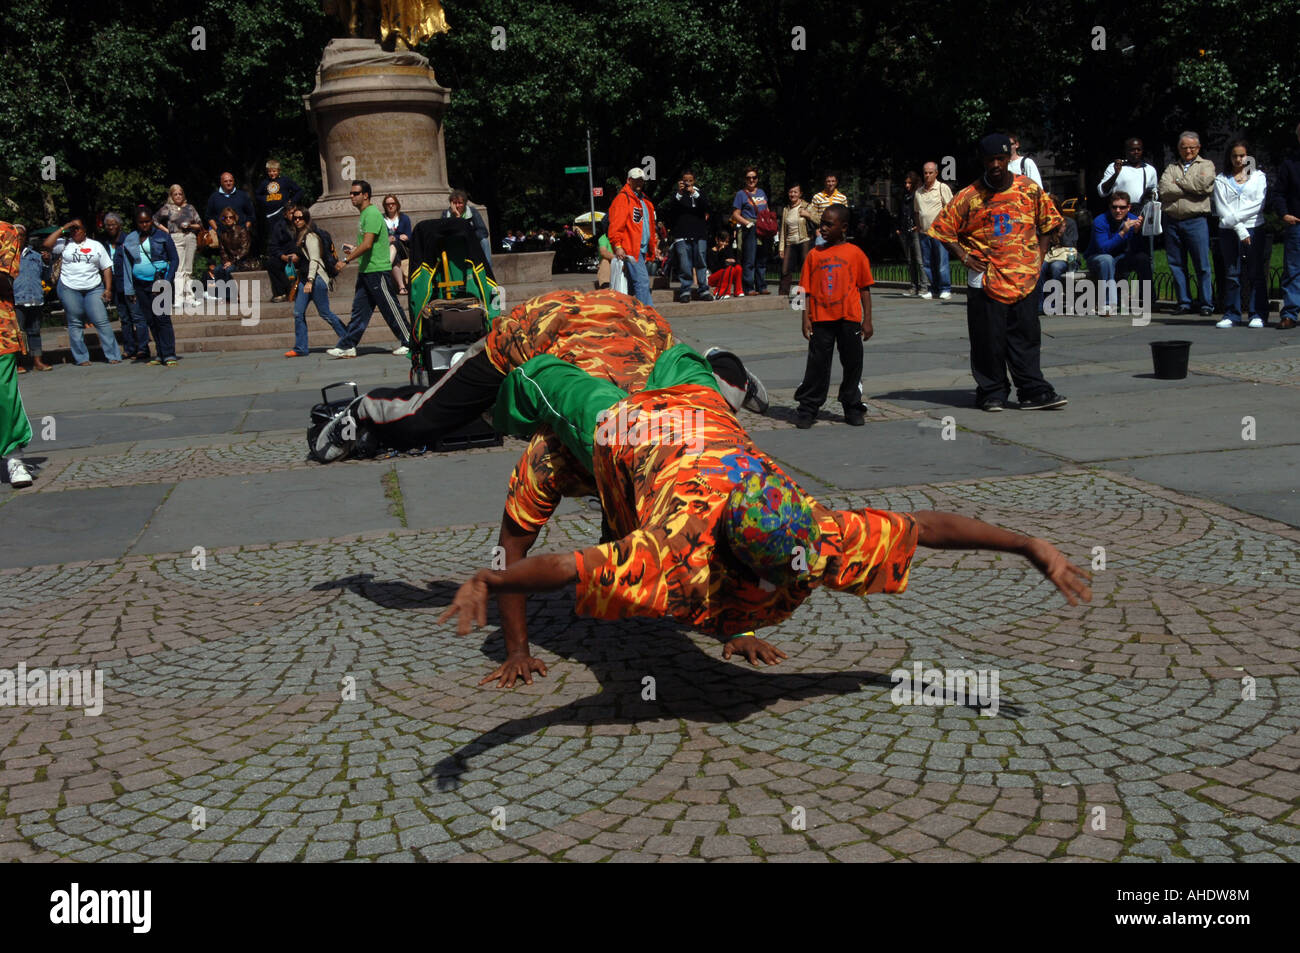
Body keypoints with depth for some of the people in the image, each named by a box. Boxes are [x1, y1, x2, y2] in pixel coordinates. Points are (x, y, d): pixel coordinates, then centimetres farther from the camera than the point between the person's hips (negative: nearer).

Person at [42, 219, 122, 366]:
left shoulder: (96, 246, 12)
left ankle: (113, 356, -6)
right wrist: (63, 228, -5)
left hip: (94, 289, 0)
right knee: (75, 324, 3)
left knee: (102, 321, -7)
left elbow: (107, 268, 11)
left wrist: (108, 289, 1)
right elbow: (47, 244, -9)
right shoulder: (65, 244, 7)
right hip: (70, 289, 0)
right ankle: (81, 358, 8)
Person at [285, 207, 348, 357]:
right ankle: (300, 348, 1)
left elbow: (314, 260, -17)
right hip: (304, 277, 9)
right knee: (298, 313, -1)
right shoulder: (298, 236, 18)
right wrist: (294, 258, 7)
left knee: (324, 313, -4)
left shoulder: (310, 236, -9)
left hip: (316, 278, -8)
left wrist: (310, 281, -25)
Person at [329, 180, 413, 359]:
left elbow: (367, 244, -22)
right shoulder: (364, 214, 17)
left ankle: (409, 343, 7)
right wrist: (354, 249, 14)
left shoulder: (372, 214, -15)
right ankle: (347, 346, 7)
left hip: (378, 271, -10)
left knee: (391, 309, -2)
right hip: (365, 271, 10)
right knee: (359, 310, 7)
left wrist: (346, 260, -18)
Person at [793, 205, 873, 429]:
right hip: (821, 319, 1)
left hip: (849, 319, -1)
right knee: (817, 365, 3)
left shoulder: (855, 253, 2)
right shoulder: (814, 255, 6)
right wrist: (806, 319, -1)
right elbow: (807, 290, 7)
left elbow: (864, 288, 4)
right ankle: (808, 409, 10)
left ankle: (853, 408, 20)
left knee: (852, 364, 7)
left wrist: (867, 320, 1)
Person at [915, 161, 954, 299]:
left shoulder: (942, 188, 1)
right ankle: (934, 289, 13)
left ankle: (945, 289, -2)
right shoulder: (918, 192, 16)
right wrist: (918, 228, 13)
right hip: (924, 233, 5)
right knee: (927, 263, 5)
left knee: (942, 262, -8)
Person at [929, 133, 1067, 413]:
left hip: (1024, 277, 2)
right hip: (985, 280, -2)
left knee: (1026, 337, 4)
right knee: (988, 340, 2)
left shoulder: (1030, 190, 4)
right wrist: (964, 256, -5)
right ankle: (991, 393, 13)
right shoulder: (969, 196, -2)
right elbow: (943, 229, 4)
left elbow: (1047, 224, 16)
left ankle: (1033, 392, 8)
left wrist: (1039, 259, 7)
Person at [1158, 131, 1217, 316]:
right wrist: (1191, 189, -5)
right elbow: (1164, 189, -2)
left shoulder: (1206, 165, 10)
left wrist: (1179, 181, 0)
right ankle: (1184, 303, 12)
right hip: (1171, 220, 3)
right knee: (1176, 264, 4)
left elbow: (1203, 184, -10)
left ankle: (1206, 304, 0)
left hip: (1196, 220, -3)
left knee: (1202, 265, -4)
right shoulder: (1171, 167, 16)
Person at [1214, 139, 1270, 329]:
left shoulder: (1258, 176, 11)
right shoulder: (1221, 180, 11)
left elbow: (1259, 204, -1)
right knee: (1231, 274, 2)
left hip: (1254, 229, -1)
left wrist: (1234, 217, -11)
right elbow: (1221, 209, 0)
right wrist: (1240, 230, -9)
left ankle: (1258, 314, 2)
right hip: (1228, 231, 1)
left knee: (1256, 273, -2)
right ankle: (1231, 314, 6)